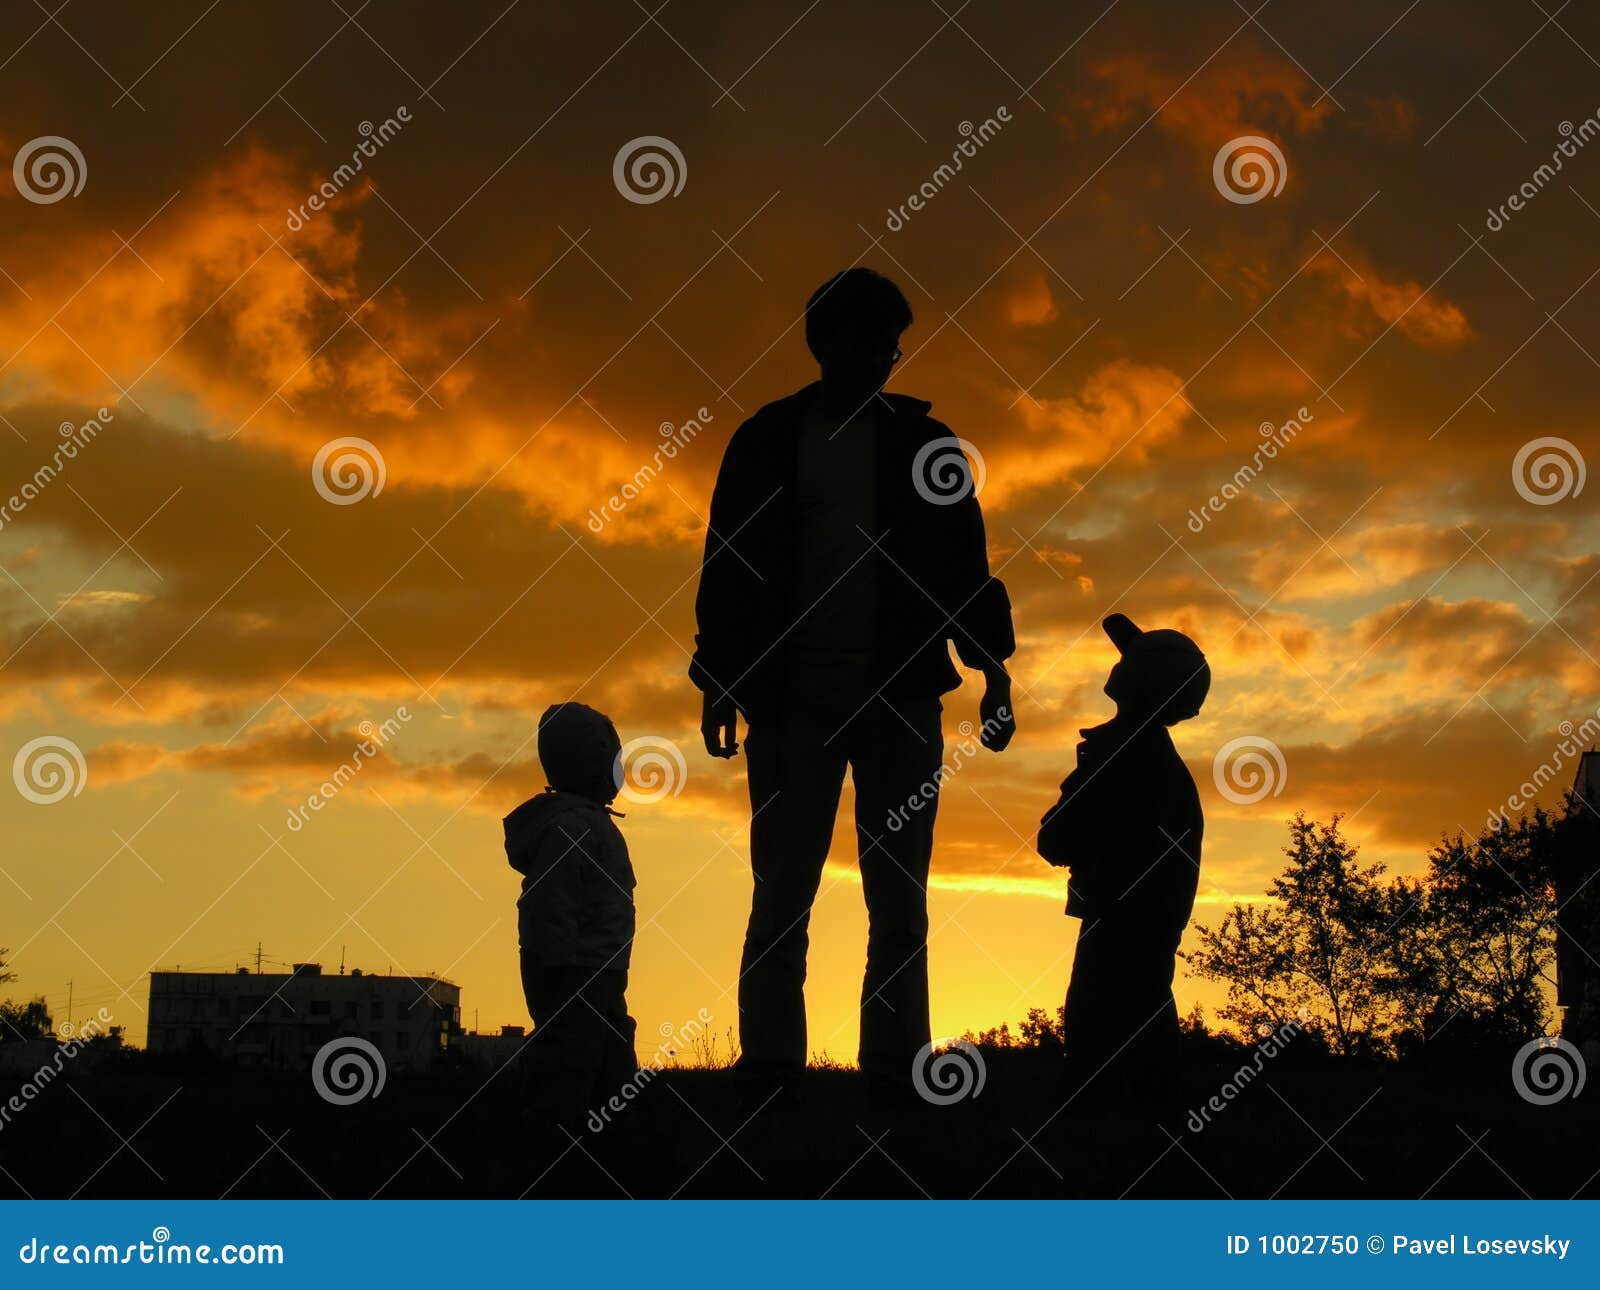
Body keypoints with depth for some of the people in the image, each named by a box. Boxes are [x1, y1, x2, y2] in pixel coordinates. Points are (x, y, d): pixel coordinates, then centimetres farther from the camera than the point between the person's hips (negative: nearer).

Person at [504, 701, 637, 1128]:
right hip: (573, 980, -11)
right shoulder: (567, 827, -17)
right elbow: (553, 910, -22)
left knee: (615, 1078, 15)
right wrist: (561, 976, -25)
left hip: (597, 980, 11)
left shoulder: (588, 820, 16)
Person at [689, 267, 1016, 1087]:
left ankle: (895, 1073, 3)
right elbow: (728, 566, 6)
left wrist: (993, 673, -1)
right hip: (793, 702, 0)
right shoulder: (767, 442, 8)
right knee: (781, 898, -1)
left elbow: (965, 562, 8)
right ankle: (768, 1068, 1)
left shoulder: (923, 442, 9)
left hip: (900, 702, 1)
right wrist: (721, 687, -1)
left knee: (899, 904, 1)